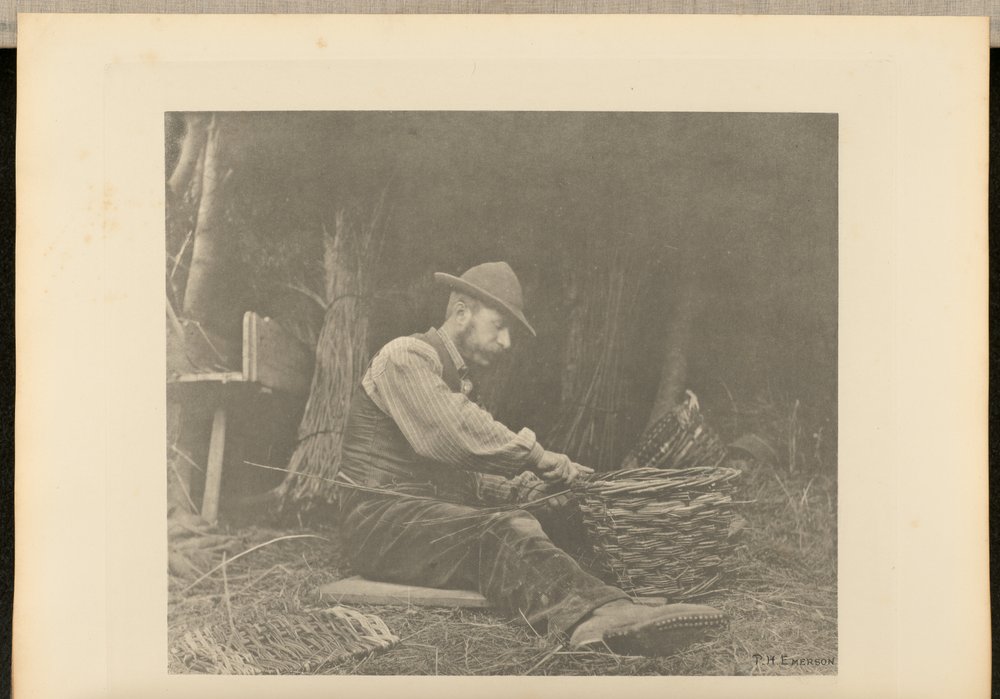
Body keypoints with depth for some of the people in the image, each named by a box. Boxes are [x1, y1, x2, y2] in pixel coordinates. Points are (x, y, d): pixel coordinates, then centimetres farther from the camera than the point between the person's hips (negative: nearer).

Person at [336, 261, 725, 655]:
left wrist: (511, 490, 2)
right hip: (380, 518, -9)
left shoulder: (455, 381, 25)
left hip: (430, 514, 9)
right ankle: (600, 616, -60)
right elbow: (457, 435, -20)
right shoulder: (406, 356, -5)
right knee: (502, 531, -35)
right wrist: (536, 455, -12)